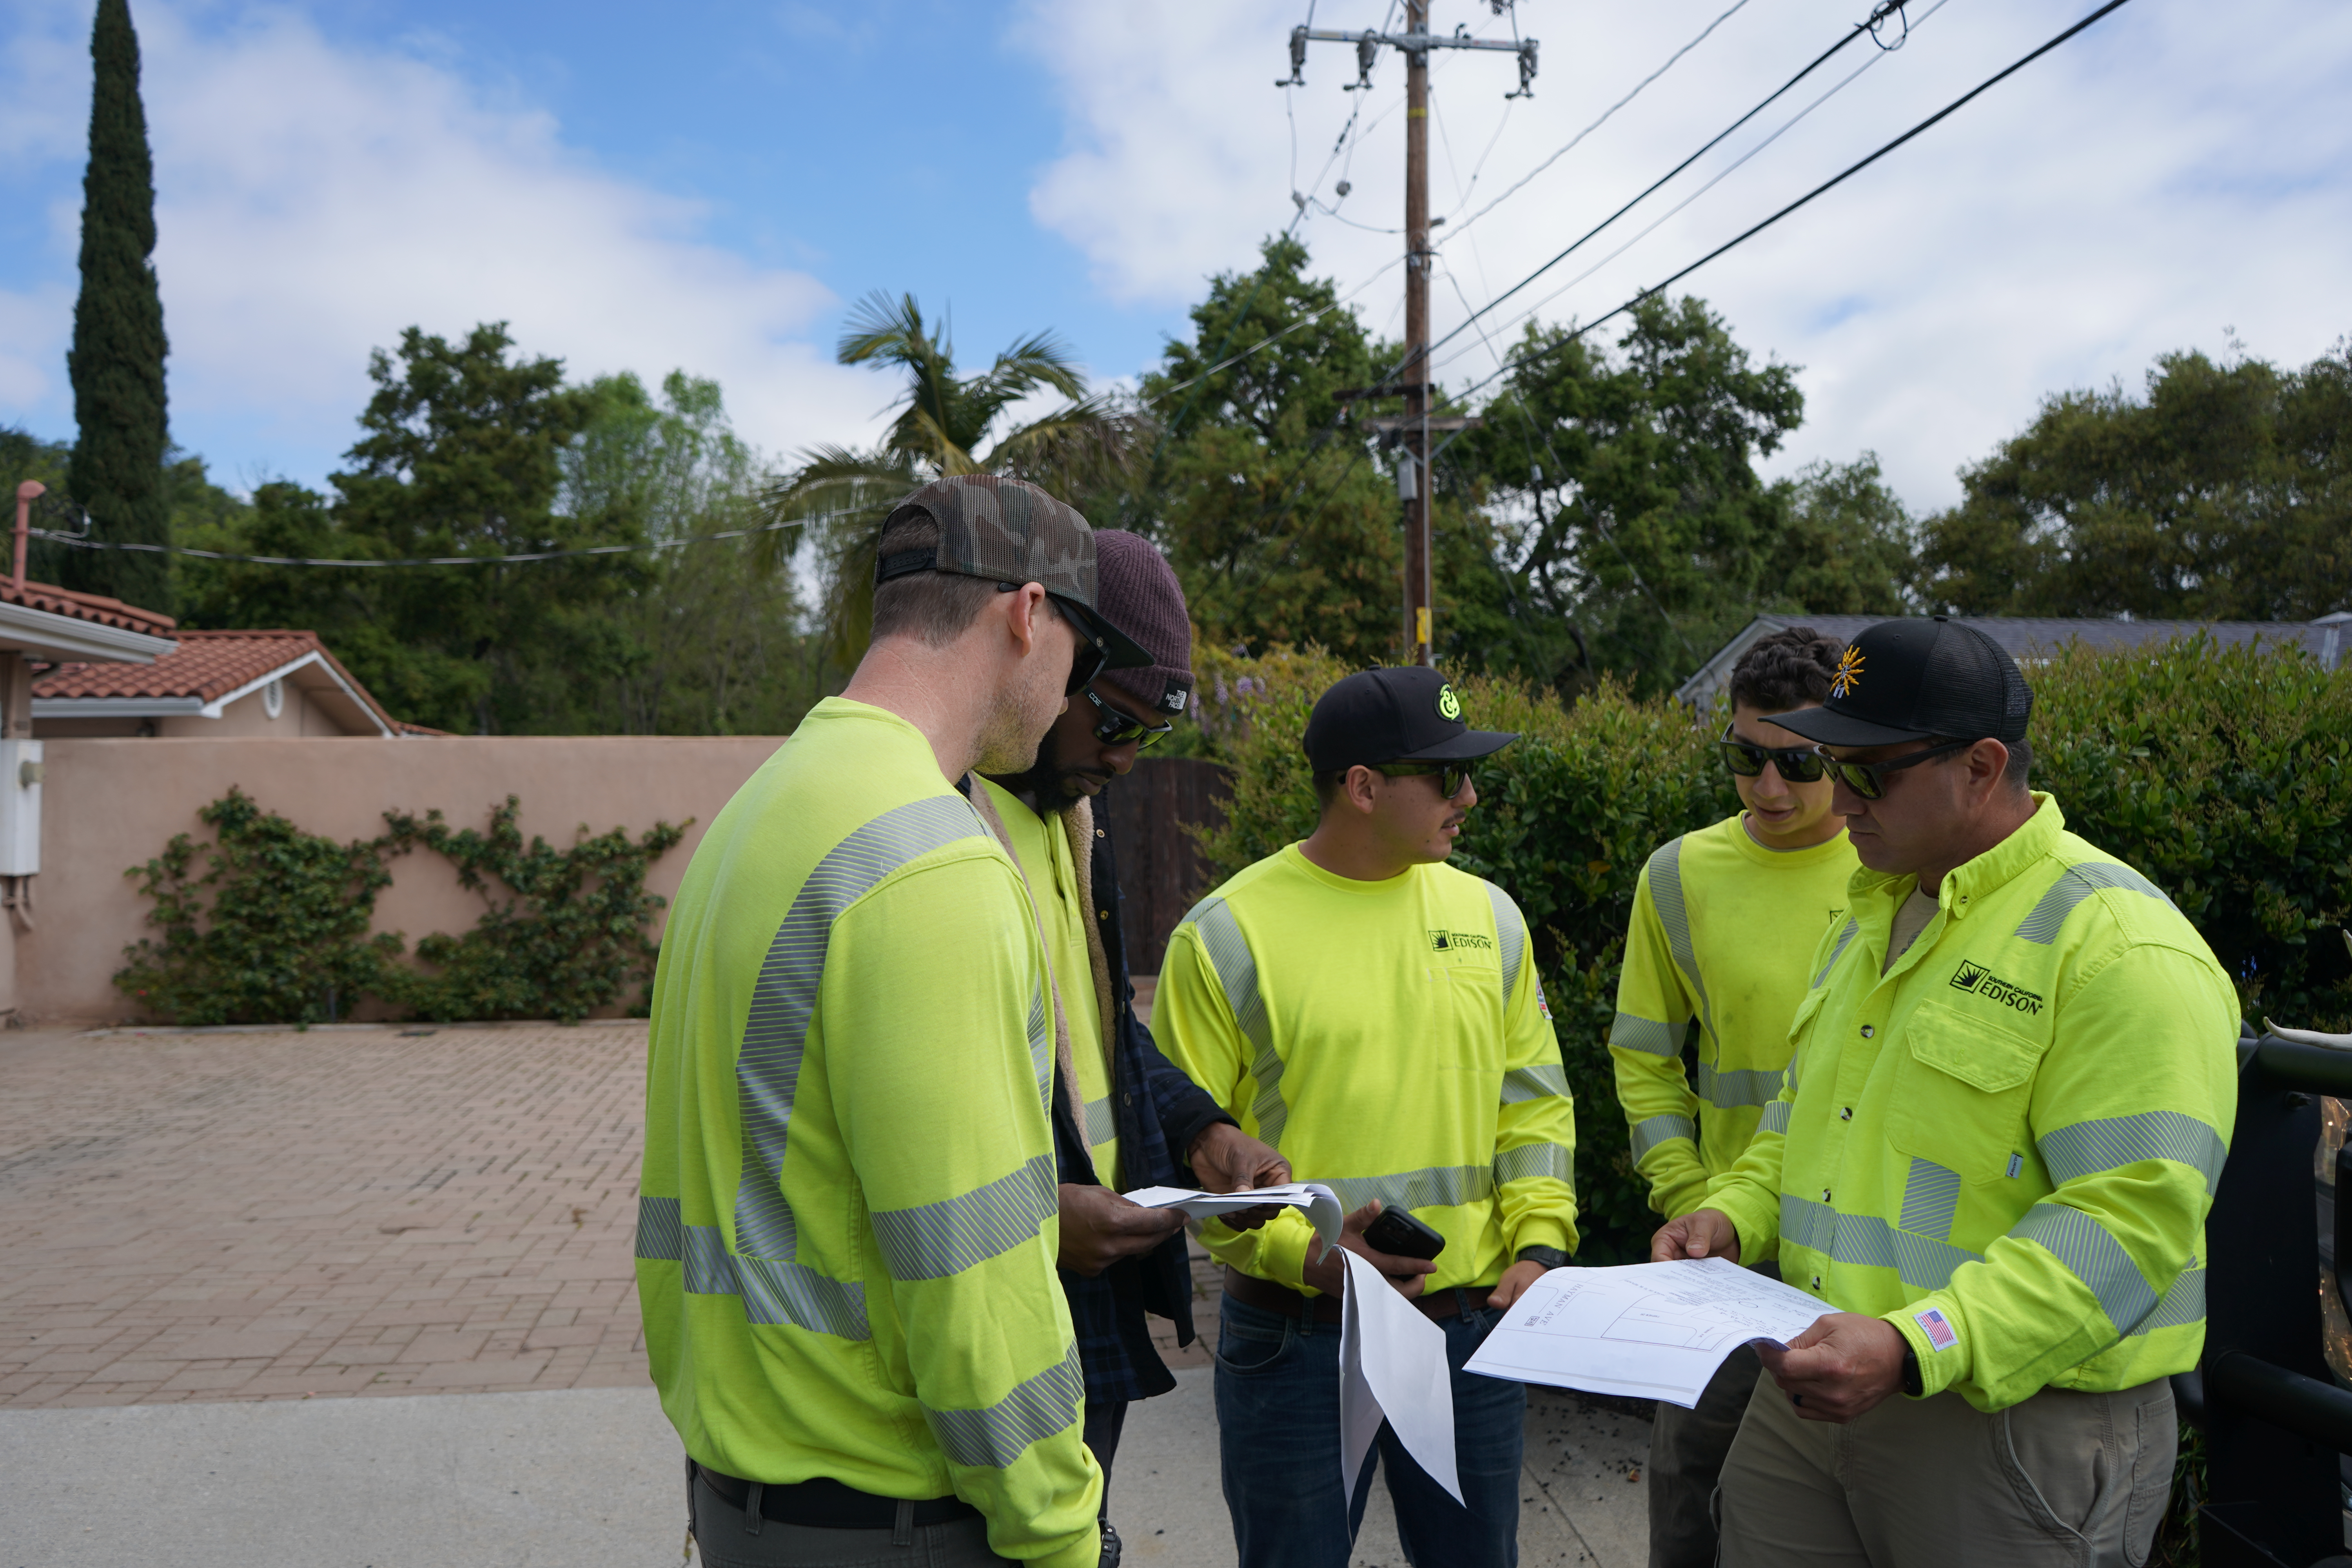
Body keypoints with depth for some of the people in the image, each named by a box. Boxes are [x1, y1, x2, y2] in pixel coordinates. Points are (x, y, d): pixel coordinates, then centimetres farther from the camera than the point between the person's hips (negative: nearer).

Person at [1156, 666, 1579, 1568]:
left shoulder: (1489, 916, 4)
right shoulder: (1226, 937, -12)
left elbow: (1532, 1099, 10)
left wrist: (1541, 1242, -2)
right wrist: (1305, 1258, -20)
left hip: (1473, 1332, 4)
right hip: (1294, 1342, -4)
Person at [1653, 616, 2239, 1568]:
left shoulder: (2119, 945, -15)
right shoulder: (1869, 922, 12)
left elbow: (2130, 1218, -22)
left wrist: (1916, 1348, -30)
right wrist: (1734, 1215, 4)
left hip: (2016, 1423, -7)